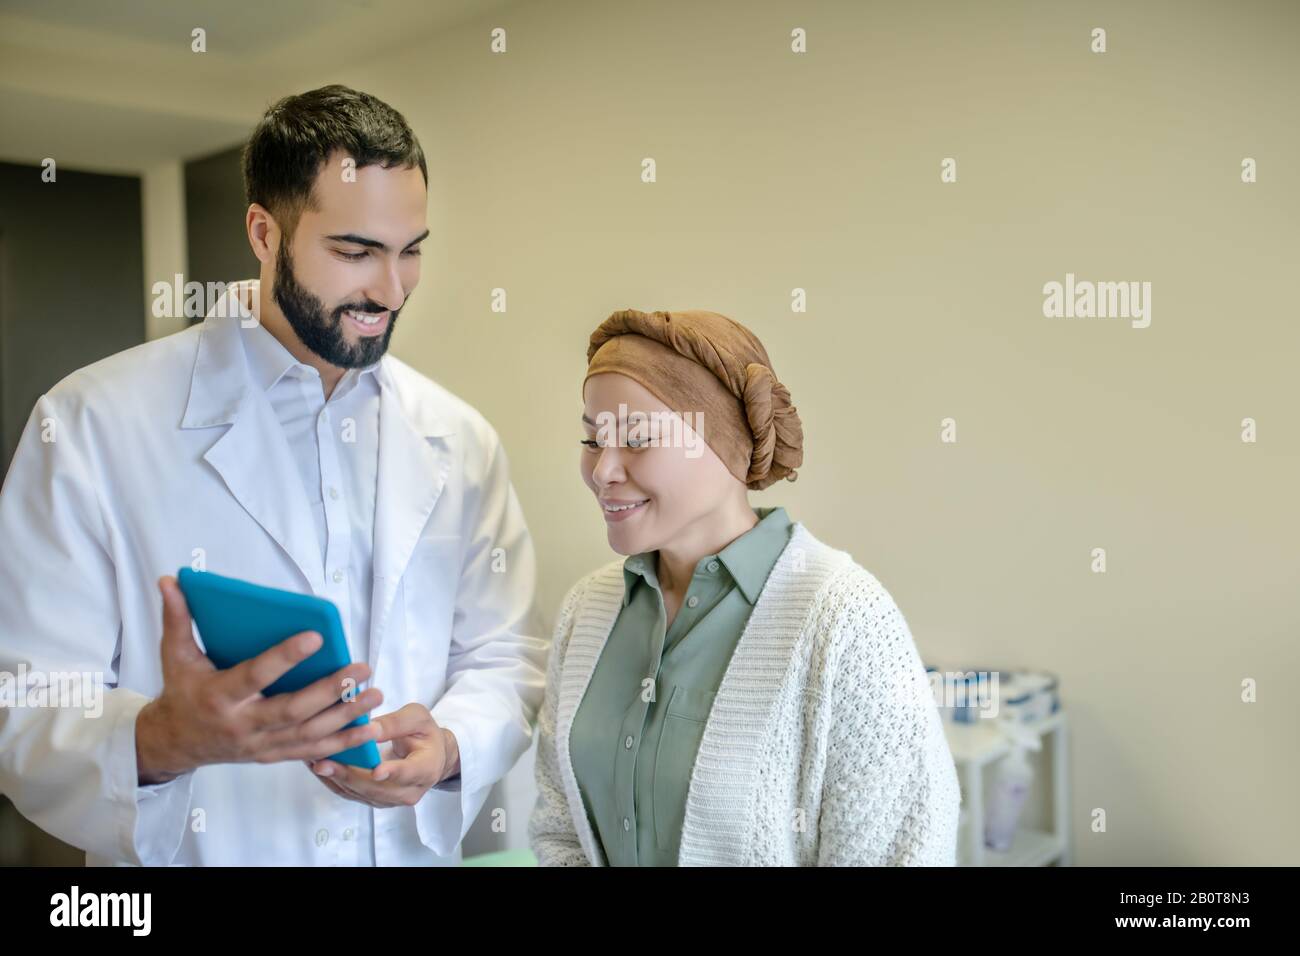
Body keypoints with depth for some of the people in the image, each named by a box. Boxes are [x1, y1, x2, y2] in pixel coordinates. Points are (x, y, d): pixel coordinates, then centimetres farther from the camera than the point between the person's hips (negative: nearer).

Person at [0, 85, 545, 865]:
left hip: (415, 846, 3)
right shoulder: (91, 426, -13)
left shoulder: (462, 443, -1)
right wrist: (160, 739, -33)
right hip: (187, 851, -3)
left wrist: (447, 748, -19)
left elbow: (501, 655, 1)